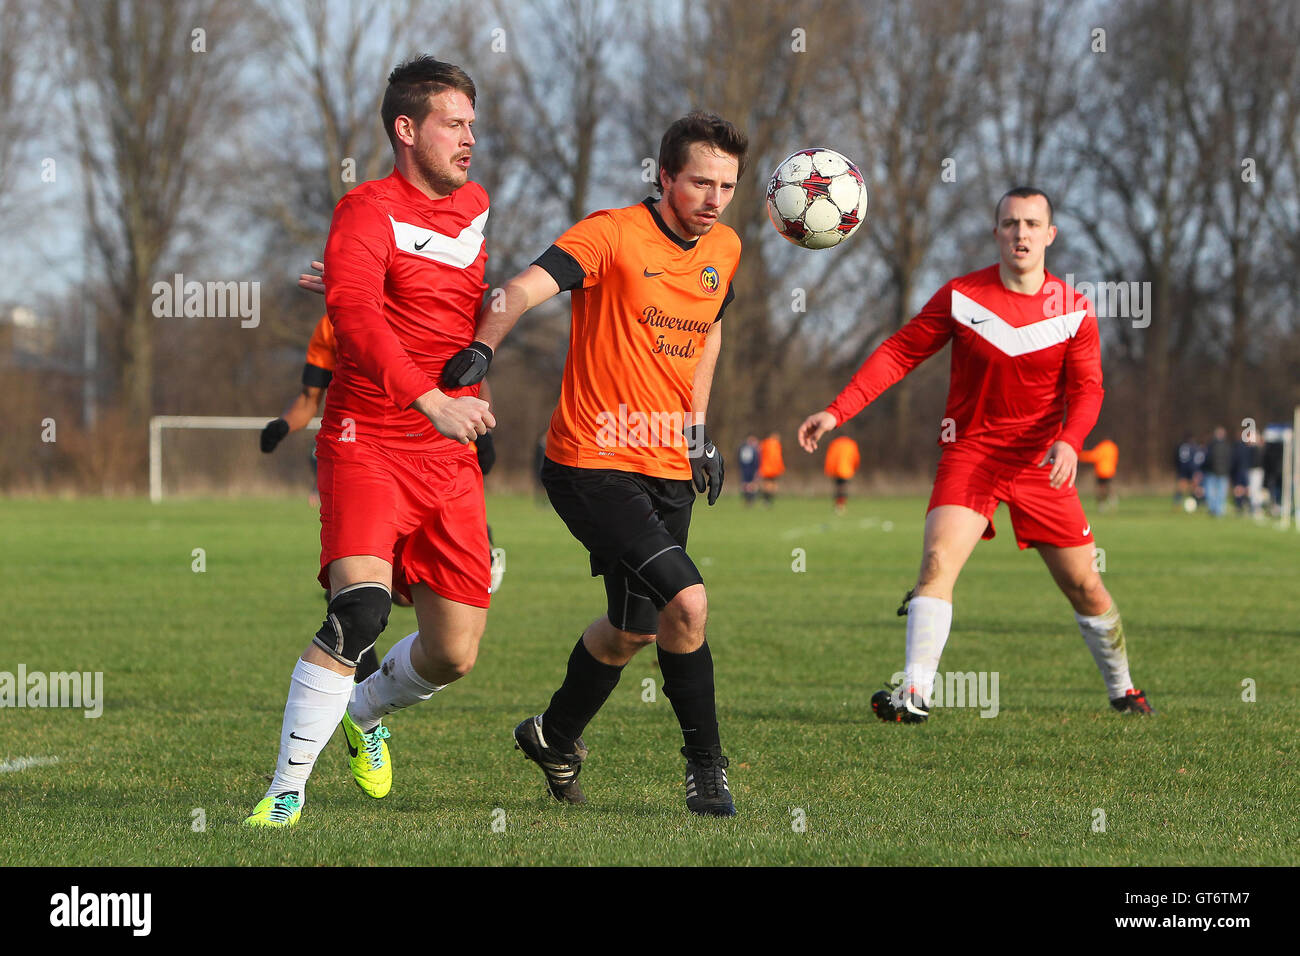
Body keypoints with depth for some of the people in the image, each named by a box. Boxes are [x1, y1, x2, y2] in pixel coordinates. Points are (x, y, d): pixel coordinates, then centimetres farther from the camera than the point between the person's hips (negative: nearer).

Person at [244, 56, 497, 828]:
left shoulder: (475, 206, 14)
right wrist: (431, 401, -42)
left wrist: (479, 352, 10)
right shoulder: (368, 212, -10)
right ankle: (286, 790, -17)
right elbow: (355, 314, -28)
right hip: (369, 442, -6)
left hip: (451, 459, 7)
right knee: (361, 608, -27)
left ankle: (366, 713, 38)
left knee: (455, 654, 5)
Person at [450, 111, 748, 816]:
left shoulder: (725, 249, 8)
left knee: (633, 629, 15)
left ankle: (555, 738, 41)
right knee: (687, 600, -20)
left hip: (669, 468, 7)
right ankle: (705, 763, -4)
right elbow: (529, 287, -28)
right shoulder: (614, 235, -14)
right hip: (594, 463, -7)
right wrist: (481, 351, -46)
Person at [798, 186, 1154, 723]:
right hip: (970, 453, -1)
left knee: (1083, 584, 5)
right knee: (937, 559, -22)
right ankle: (915, 694, -26)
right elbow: (899, 353, -2)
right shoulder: (960, 297, -5)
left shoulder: (1074, 310, -2)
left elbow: (1086, 387, -1)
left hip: (1041, 462, 1)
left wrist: (1069, 441, -22)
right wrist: (837, 412, -11)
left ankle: (1121, 689, 27)